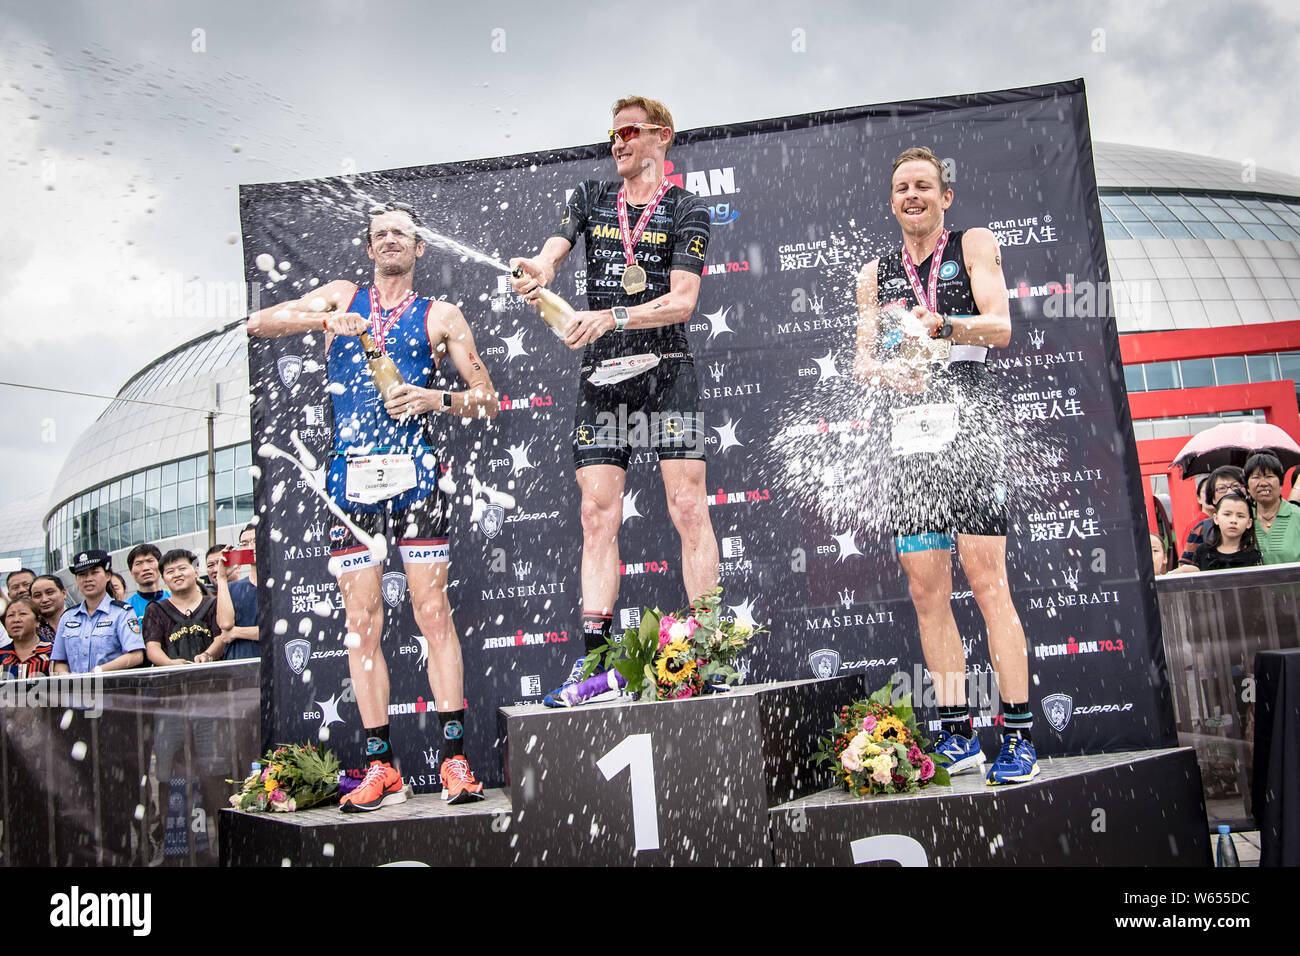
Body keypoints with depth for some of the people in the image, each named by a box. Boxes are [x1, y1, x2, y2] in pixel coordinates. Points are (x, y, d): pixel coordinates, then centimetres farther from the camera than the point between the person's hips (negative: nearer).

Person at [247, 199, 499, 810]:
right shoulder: (342, 297, 18)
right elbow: (258, 324, 7)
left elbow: (488, 401, 8)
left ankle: (455, 758, -1)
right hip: (350, 479, 2)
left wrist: (439, 399, -11)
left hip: (412, 473, -2)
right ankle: (380, 766, 9)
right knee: (362, 625, 2)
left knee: (433, 613, -6)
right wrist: (323, 319, -9)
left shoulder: (441, 317, 11)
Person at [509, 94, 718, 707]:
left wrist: (612, 317, -21)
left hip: (665, 369, -3)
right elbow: (549, 256, 3)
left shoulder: (686, 210, 5)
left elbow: (682, 301, -7)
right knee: (598, 516, -2)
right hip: (600, 374, 4)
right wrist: (536, 271, -21)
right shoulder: (590, 199, 17)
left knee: (688, 508, -9)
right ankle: (596, 662, 0)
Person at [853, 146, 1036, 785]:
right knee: (926, 590, 1)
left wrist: (940, 325, -22)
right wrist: (887, 371, -9)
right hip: (908, 434, 4)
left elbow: (1000, 328, -3)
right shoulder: (875, 275, 21)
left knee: (986, 579, -10)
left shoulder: (973, 245, 11)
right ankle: (957, 735, 10)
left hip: (968, 425, -4)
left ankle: (1018, 737, -3)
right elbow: (862, 359, 14)